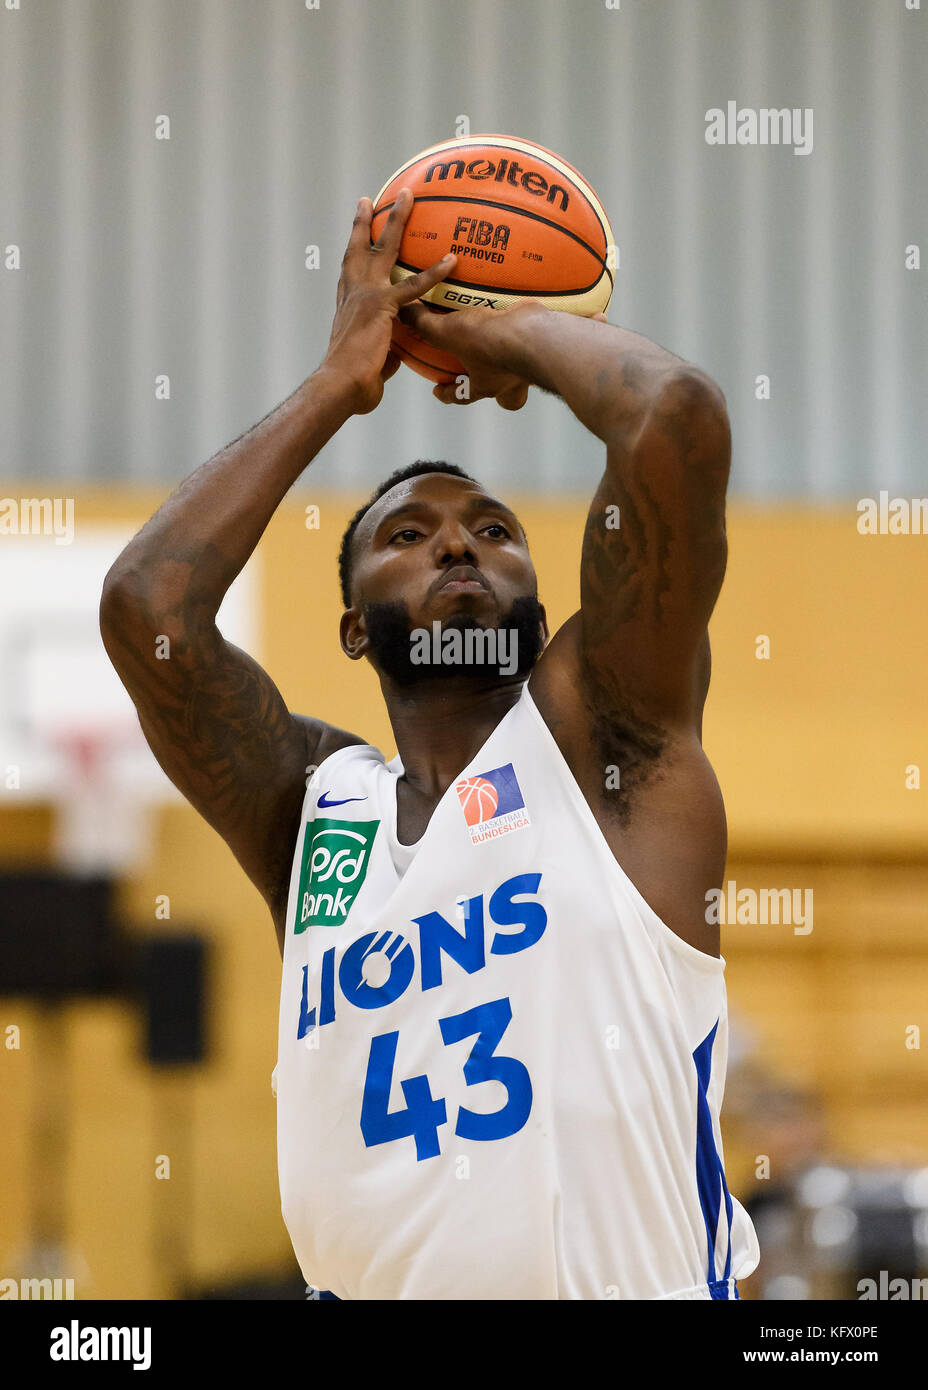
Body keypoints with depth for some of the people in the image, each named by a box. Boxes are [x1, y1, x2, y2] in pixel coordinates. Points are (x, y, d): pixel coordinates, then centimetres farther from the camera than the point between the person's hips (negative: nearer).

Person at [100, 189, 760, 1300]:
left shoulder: (601, 733, 6)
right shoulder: (312, 806, 14)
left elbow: (680, 418, -6)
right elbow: (147, 605, 0)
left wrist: (521, 335, 12)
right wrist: (338, 386, 9)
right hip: (370, 1290, 2)